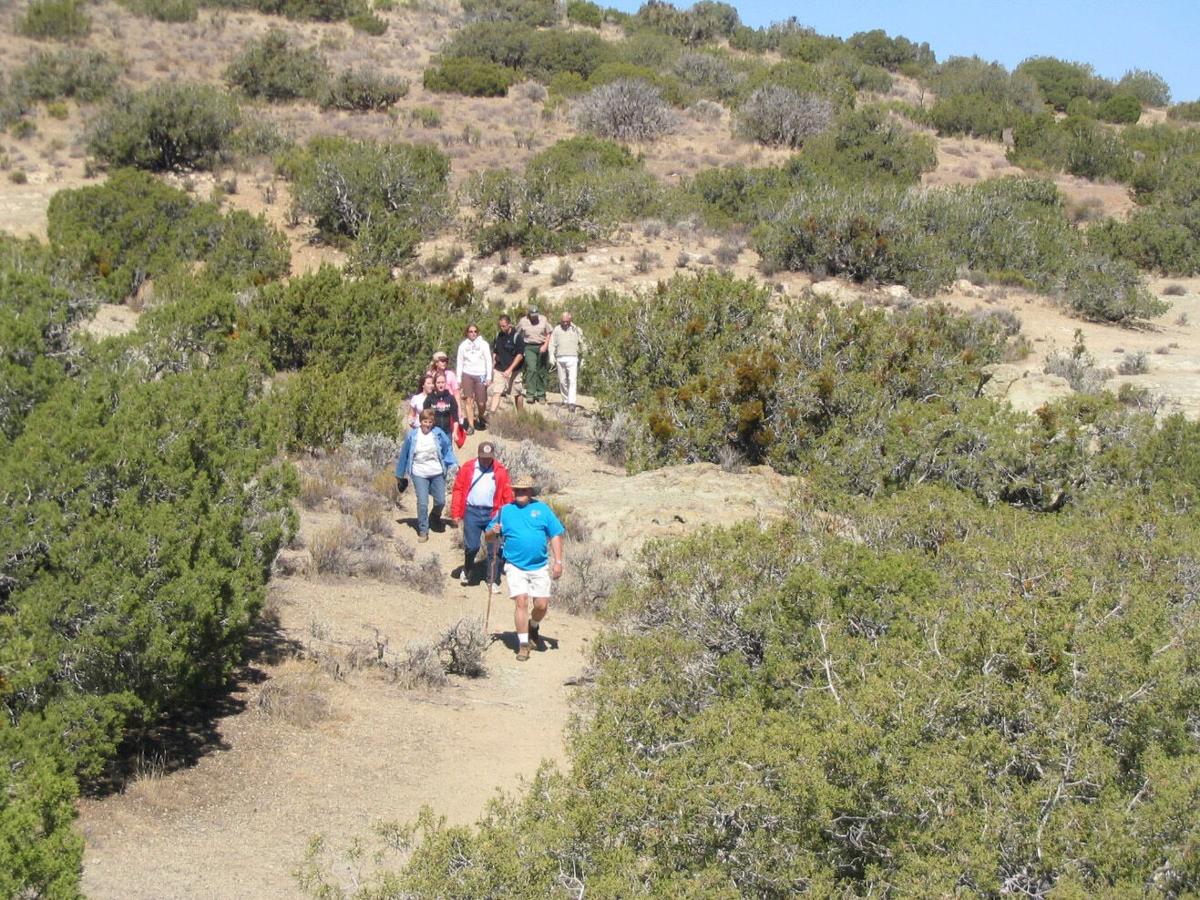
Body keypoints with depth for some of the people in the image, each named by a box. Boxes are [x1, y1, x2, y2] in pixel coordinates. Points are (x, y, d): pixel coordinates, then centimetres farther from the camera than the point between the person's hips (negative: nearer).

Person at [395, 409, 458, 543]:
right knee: (422, 503, -7)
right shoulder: (412, 436, -5)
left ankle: (435, 517, 39)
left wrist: (453, 464, -12)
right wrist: (400, 475, 9)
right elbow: (404, 455, 3)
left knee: (441, 501, 5)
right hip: (419, 474, -1)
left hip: (437, 473, 1)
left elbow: (448, 449, 2)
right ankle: (423, 531, 5)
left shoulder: (439, 433, -5)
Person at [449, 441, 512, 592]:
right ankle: (466, 570, 23)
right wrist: (456, 513, -2)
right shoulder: (468, 468, 2)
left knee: (494, 549, 2)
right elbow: (458, 490, 3)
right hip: (472, 512, -1)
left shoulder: (500, 470, 2)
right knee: (471, 546, -6)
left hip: (492, 514, 1)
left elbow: (507, 494, 2)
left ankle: (493, 582, 11)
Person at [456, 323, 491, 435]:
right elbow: (460, 363, 11)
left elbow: (488, 361, 2)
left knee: (481, 403, -2)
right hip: (467, 375, 1)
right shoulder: (463, 346, 7)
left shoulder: (483, 344, 3)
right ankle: (470, 426, -3)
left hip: (480, 375, -1)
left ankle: (480, 417, 30)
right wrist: (459, 379, 7)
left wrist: (489, 377, -6)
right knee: (468, 400, -7)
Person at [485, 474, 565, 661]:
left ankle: (533, 627, 33)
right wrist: (493, 532, -14)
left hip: (540, 567, 1)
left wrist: (558, 561, -4)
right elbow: (489, 537, 10)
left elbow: (555, 535, 4)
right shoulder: (505, 511, 7)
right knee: (521, 602, -11)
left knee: (542, 605, 0)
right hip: (516, 566, -1)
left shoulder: (542, 509, 5)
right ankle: (523, 644, -3)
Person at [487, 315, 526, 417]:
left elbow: (520, 355, -14)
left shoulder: (517, 337, -9)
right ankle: (491, 414, -18)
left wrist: (510, 369, -21)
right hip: (499, 370, 4)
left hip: (514, 371, -4)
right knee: (496, 392, -10)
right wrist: (492, 367, 11)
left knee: (518, 394, 9)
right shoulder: (498, 336, 7)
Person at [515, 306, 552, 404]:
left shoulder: (543, 320, 1)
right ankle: (530, 394, -18)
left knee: (541, 372, 5)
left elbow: (548, 334, 7)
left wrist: (545, 345, -7)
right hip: (529, 347, -2)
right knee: (531, 369, -19)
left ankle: (541, 395, 16)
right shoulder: (523, 321, -2)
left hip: (541, 347, 2)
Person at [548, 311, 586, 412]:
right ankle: (565, 400, 24)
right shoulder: (557, 330, 9)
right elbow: (552, 344, 8)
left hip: (572, 359, -2)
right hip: (560, 359, 2)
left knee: (572, 381, -12)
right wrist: (551, 356, -5)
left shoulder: (576, 330, 7)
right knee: (562, 381, 8)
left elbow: (582, 343, 14)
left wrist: (582, 357, 11)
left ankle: (571, 403, -19)